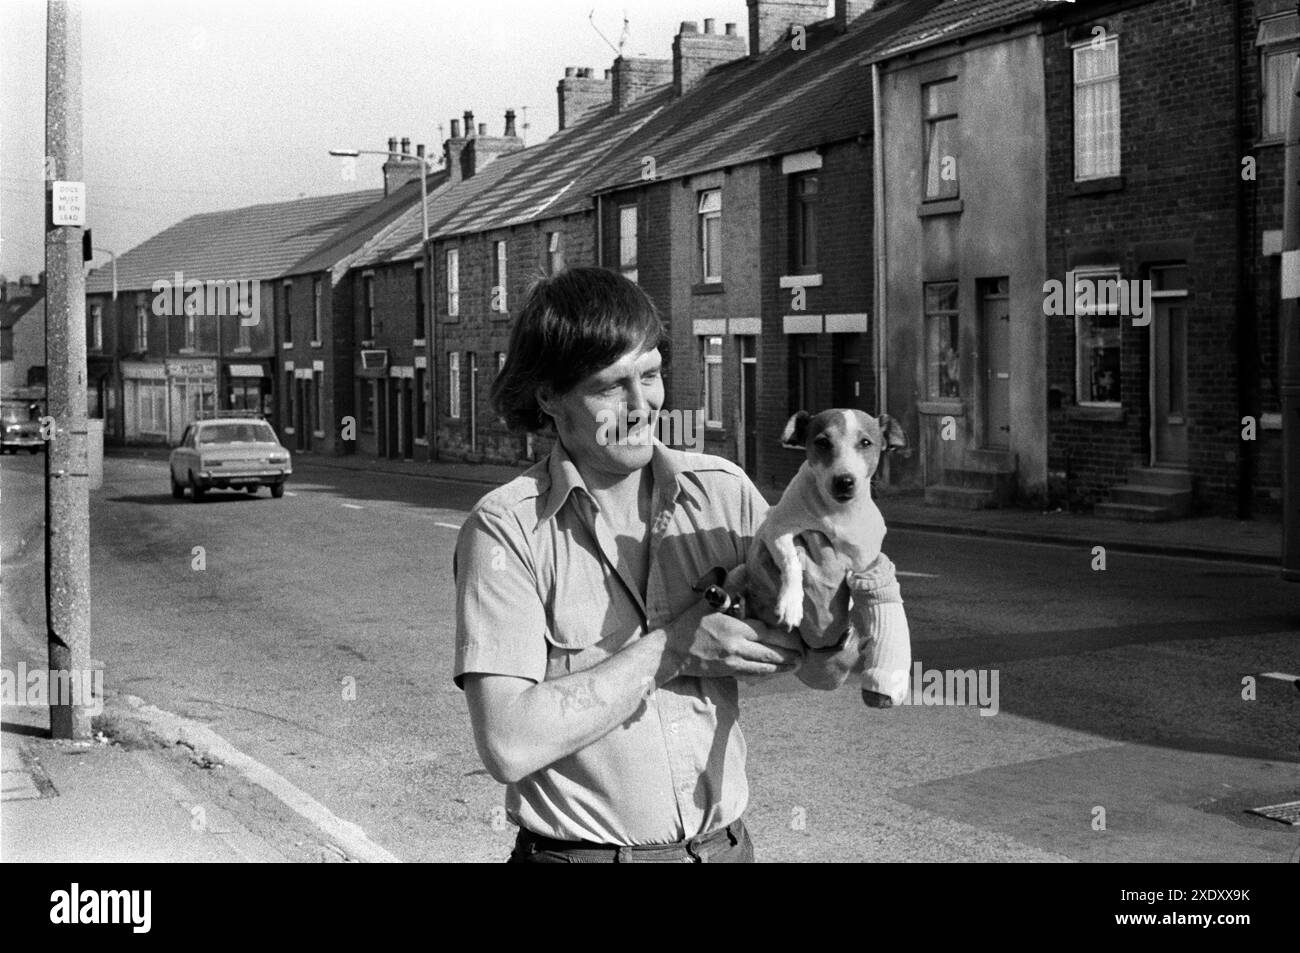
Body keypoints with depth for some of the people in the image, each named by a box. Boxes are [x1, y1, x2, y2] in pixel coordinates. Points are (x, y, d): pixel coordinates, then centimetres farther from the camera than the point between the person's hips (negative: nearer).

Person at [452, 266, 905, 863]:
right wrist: (676, 646, -18)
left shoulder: (722, 491, -1)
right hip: (576, 851, -3)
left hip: (723, 843, 4)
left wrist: (830, 614, -22)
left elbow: (821, 673, 0)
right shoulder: (505, 529, -12)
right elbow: (507, 745, -20)